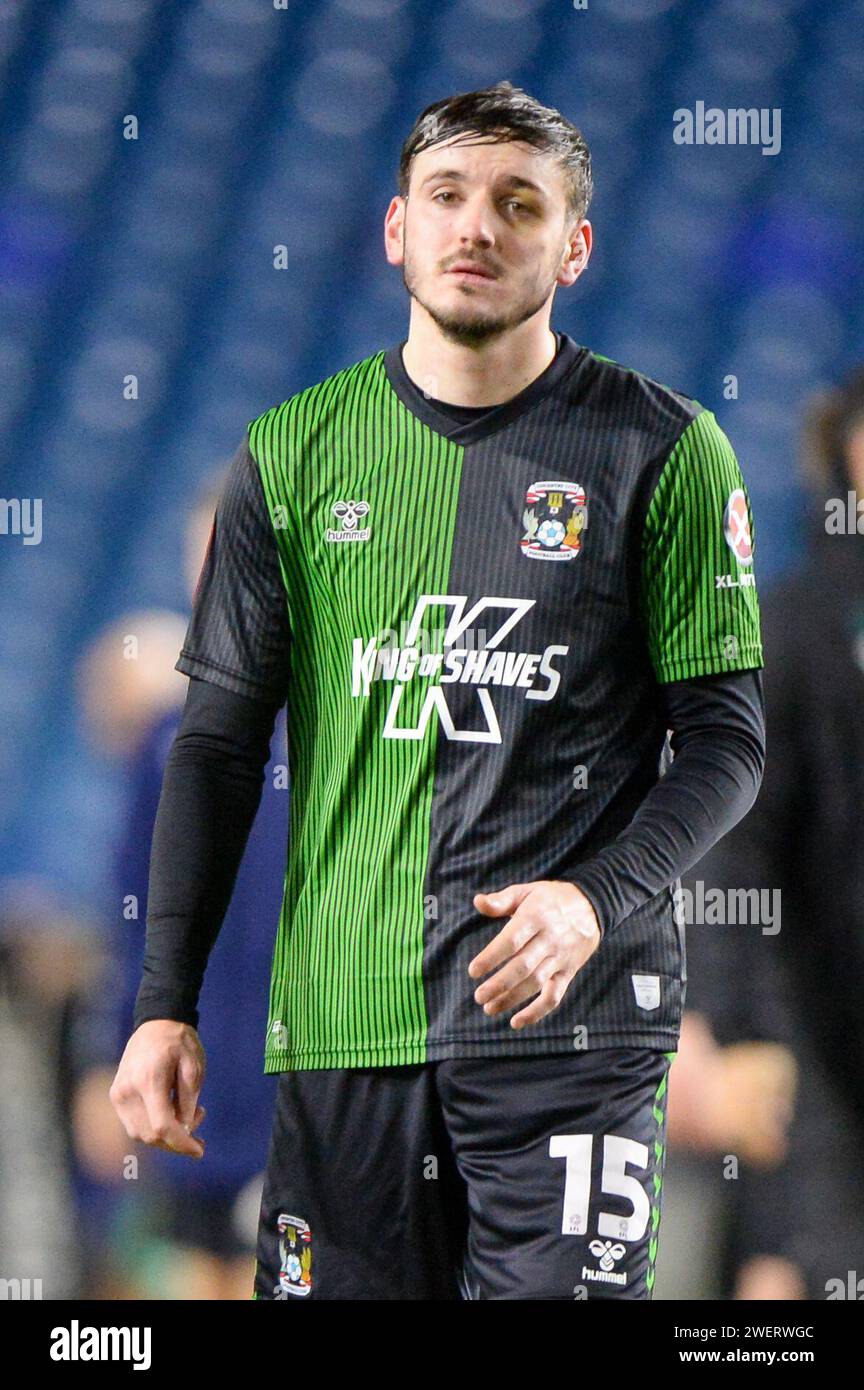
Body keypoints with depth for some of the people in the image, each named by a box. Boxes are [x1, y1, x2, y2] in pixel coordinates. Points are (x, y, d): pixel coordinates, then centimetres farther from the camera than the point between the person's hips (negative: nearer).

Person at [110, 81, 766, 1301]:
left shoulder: (663, 452, 2)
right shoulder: (295, 454, 9)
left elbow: (726, 739, 2)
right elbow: (220, 745, 12)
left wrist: (598, 898, -16)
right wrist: (165, 1005, 5)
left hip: (570, 1016, -2)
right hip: (341, 1015, 2)